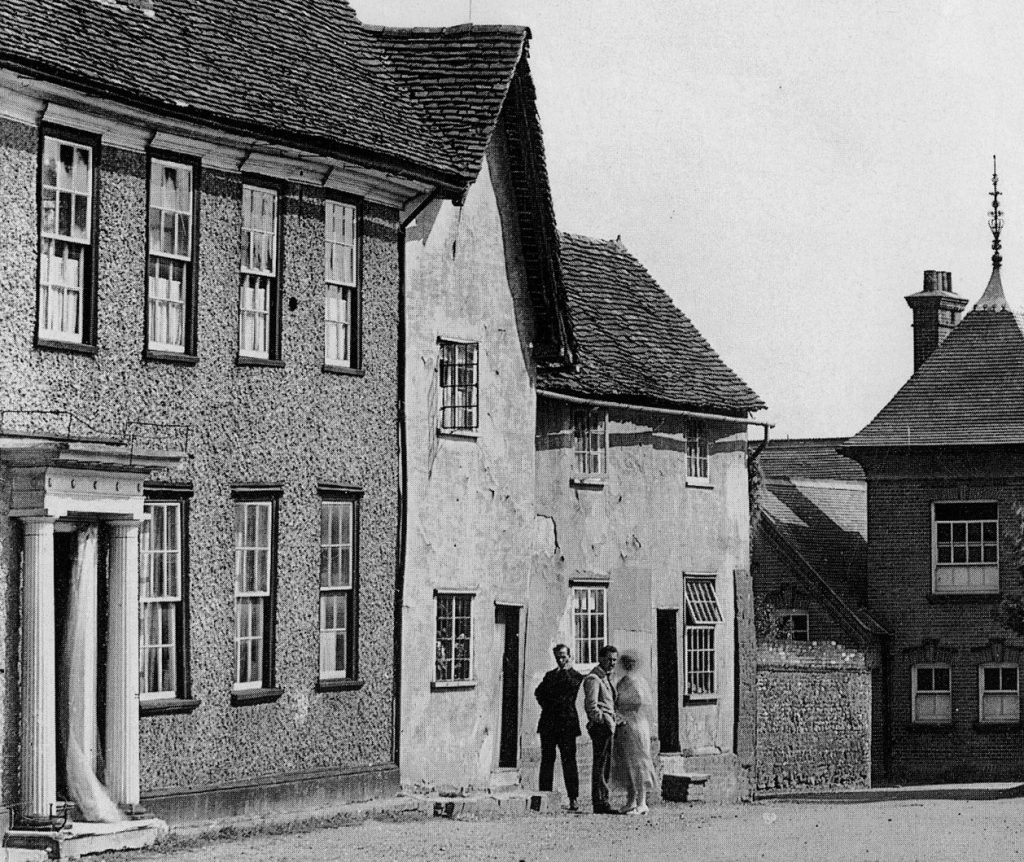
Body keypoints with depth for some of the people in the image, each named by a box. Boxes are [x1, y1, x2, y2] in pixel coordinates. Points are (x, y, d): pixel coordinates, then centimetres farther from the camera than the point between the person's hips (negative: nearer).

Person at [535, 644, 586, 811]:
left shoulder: (576, 676, 7)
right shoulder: (550, 675, 20)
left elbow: (571, 686, -13)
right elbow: (539, 692, 10)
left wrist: (565, 671, -4)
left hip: (567, 723, -4)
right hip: (548, 724, 4)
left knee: (569, 761, -6)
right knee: (546, 761, 2)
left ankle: (573, 799, -5)